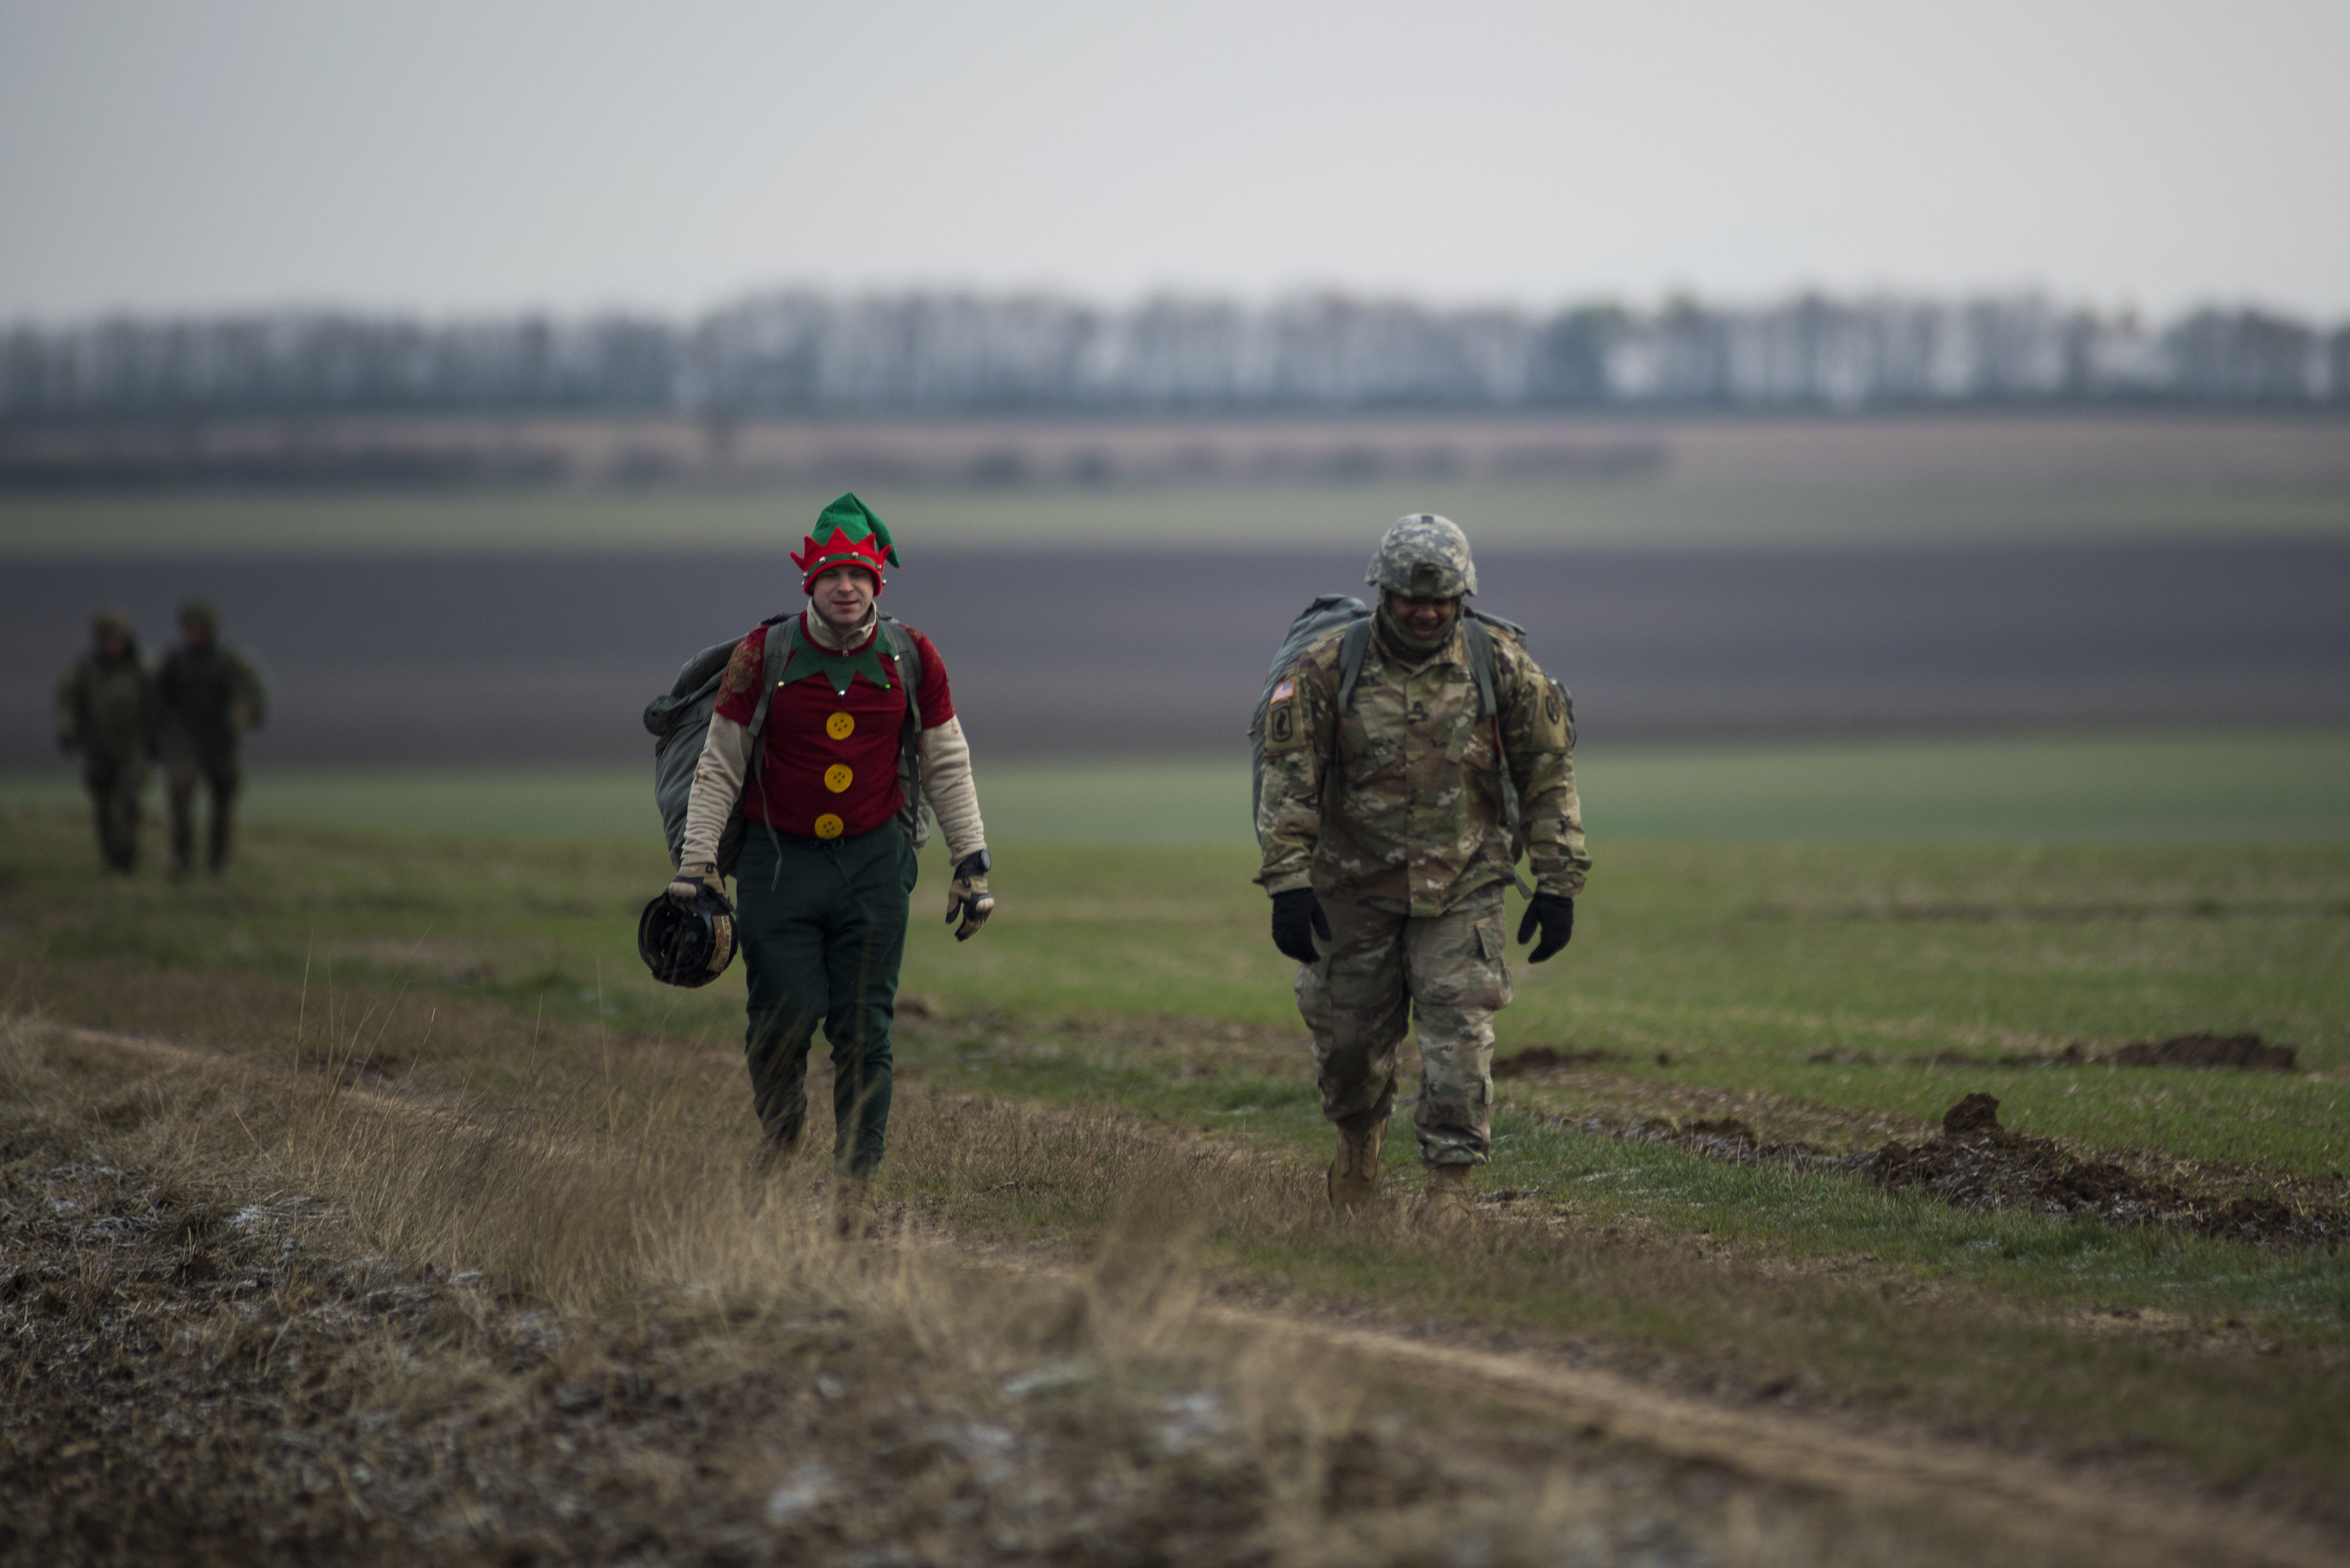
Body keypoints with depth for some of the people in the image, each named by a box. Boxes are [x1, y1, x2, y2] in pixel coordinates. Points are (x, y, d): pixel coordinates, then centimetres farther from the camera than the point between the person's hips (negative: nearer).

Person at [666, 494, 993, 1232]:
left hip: (875, 863, 1)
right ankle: (780, 1139, 23)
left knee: (864, 1027, -4)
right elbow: (718, 768, 1)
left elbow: (947, 769, 9)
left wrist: (973, 864, 7)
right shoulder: (763, 658, -6)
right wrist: (694, 865, -2)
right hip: (780, 860, -1)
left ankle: (857, 1182, 2)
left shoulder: (911, 659, -1)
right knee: (783, 1020, -4)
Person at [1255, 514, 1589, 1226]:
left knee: (1459, 1028, -12)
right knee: (1348, 1034, 8)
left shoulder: (1503, 666, -5)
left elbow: (1549, 774, 2)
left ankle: (1451, 1185, -8)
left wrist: (1559, 884, -2)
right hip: (1354, 886, 0)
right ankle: (1359, 1136, 39)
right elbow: (1289, 777, -7)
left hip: (1464, 887, 0)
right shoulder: (1329, 666, -9)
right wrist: (1289, 885, -14)